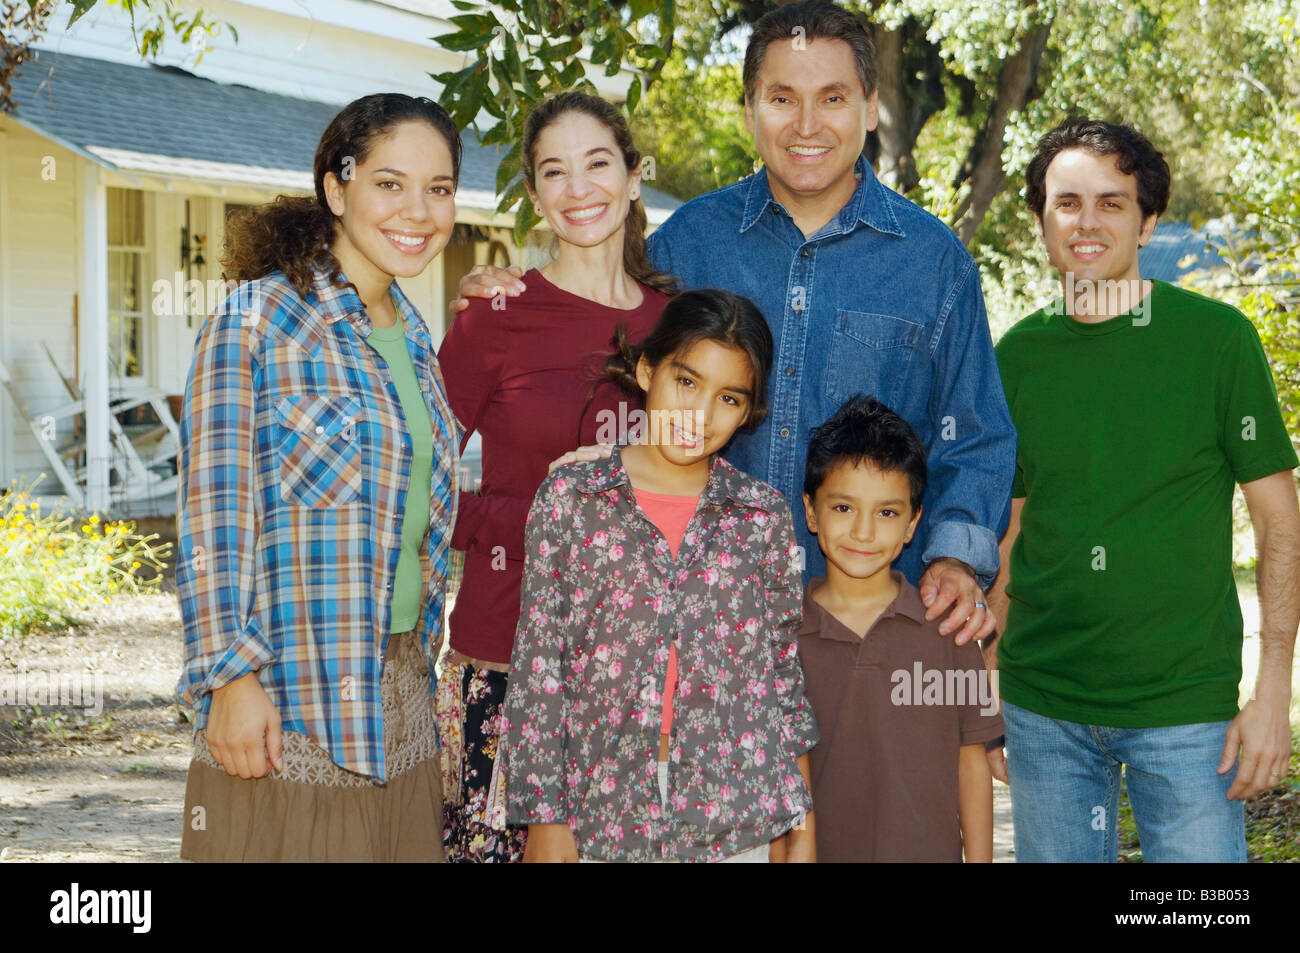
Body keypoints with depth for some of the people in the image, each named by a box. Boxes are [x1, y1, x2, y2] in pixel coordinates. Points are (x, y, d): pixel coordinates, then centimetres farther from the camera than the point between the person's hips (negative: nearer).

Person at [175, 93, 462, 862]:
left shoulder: (413, 337, 14)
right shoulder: (258, 319, -8)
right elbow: (212, 510, -11)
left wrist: (424, 663, 16)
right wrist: (230, 678, -16)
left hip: (401, 694, 7)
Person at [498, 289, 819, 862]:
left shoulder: (765, 515, 4)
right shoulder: (569, 498, -1)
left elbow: (785, 671, 7)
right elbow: (536, 665, -2)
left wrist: (803, 825, 5)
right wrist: (543, 815, -5)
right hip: (603, 813, -1)